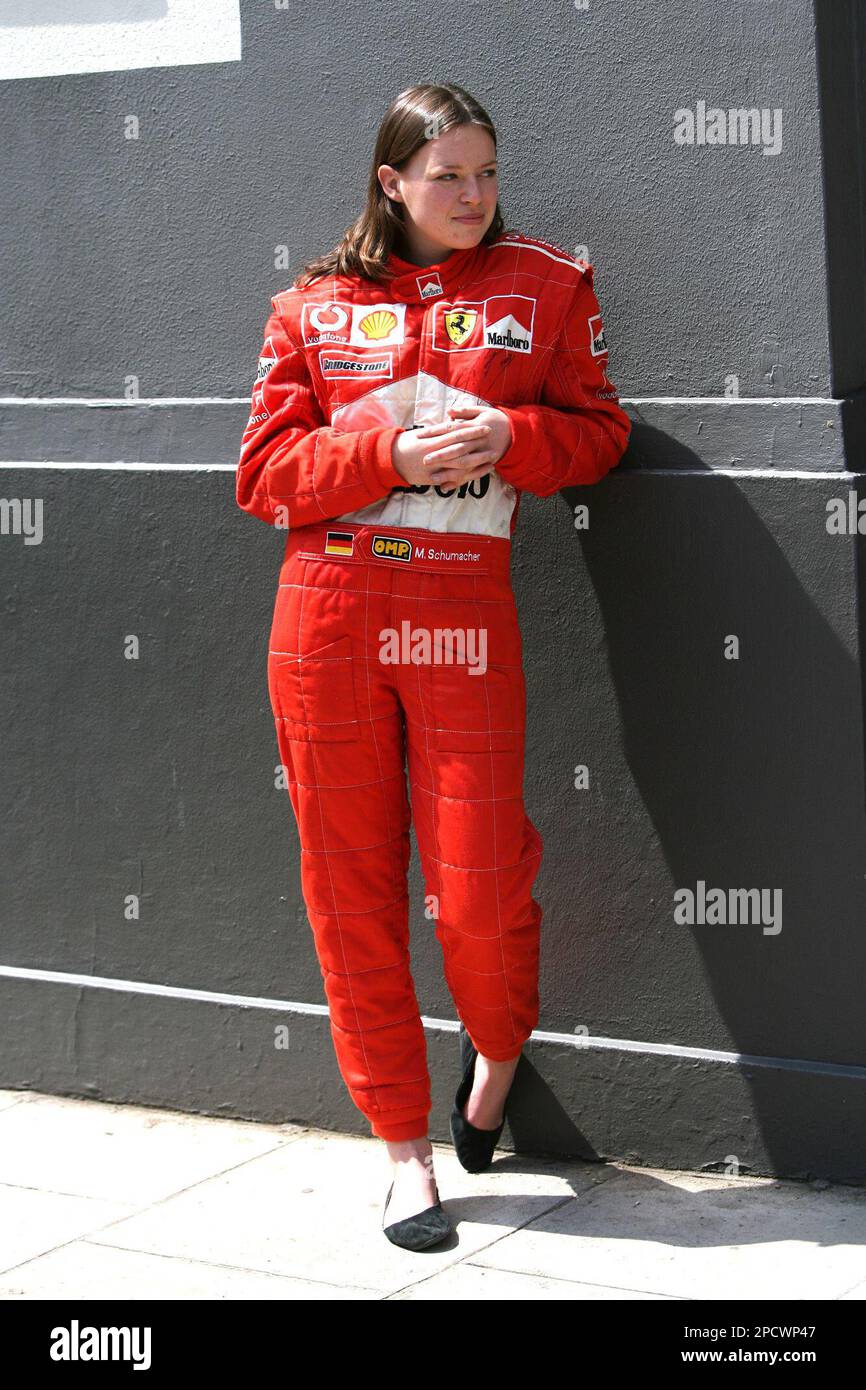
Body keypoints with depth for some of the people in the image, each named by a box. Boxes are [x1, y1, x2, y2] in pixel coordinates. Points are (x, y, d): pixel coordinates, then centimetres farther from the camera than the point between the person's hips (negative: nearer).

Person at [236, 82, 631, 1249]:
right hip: (327, 613, 1)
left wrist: (507, 435, -9)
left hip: (463, 615, -1)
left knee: (479, 891, -4)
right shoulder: (314, 306, 9)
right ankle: (404, 1144, 19)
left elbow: (600, 431, 11)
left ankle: (497, 1053, 32)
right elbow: (265, 473, 4)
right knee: (351, 887, 4)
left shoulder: (546, 287, 9)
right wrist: (393, 454, -11)